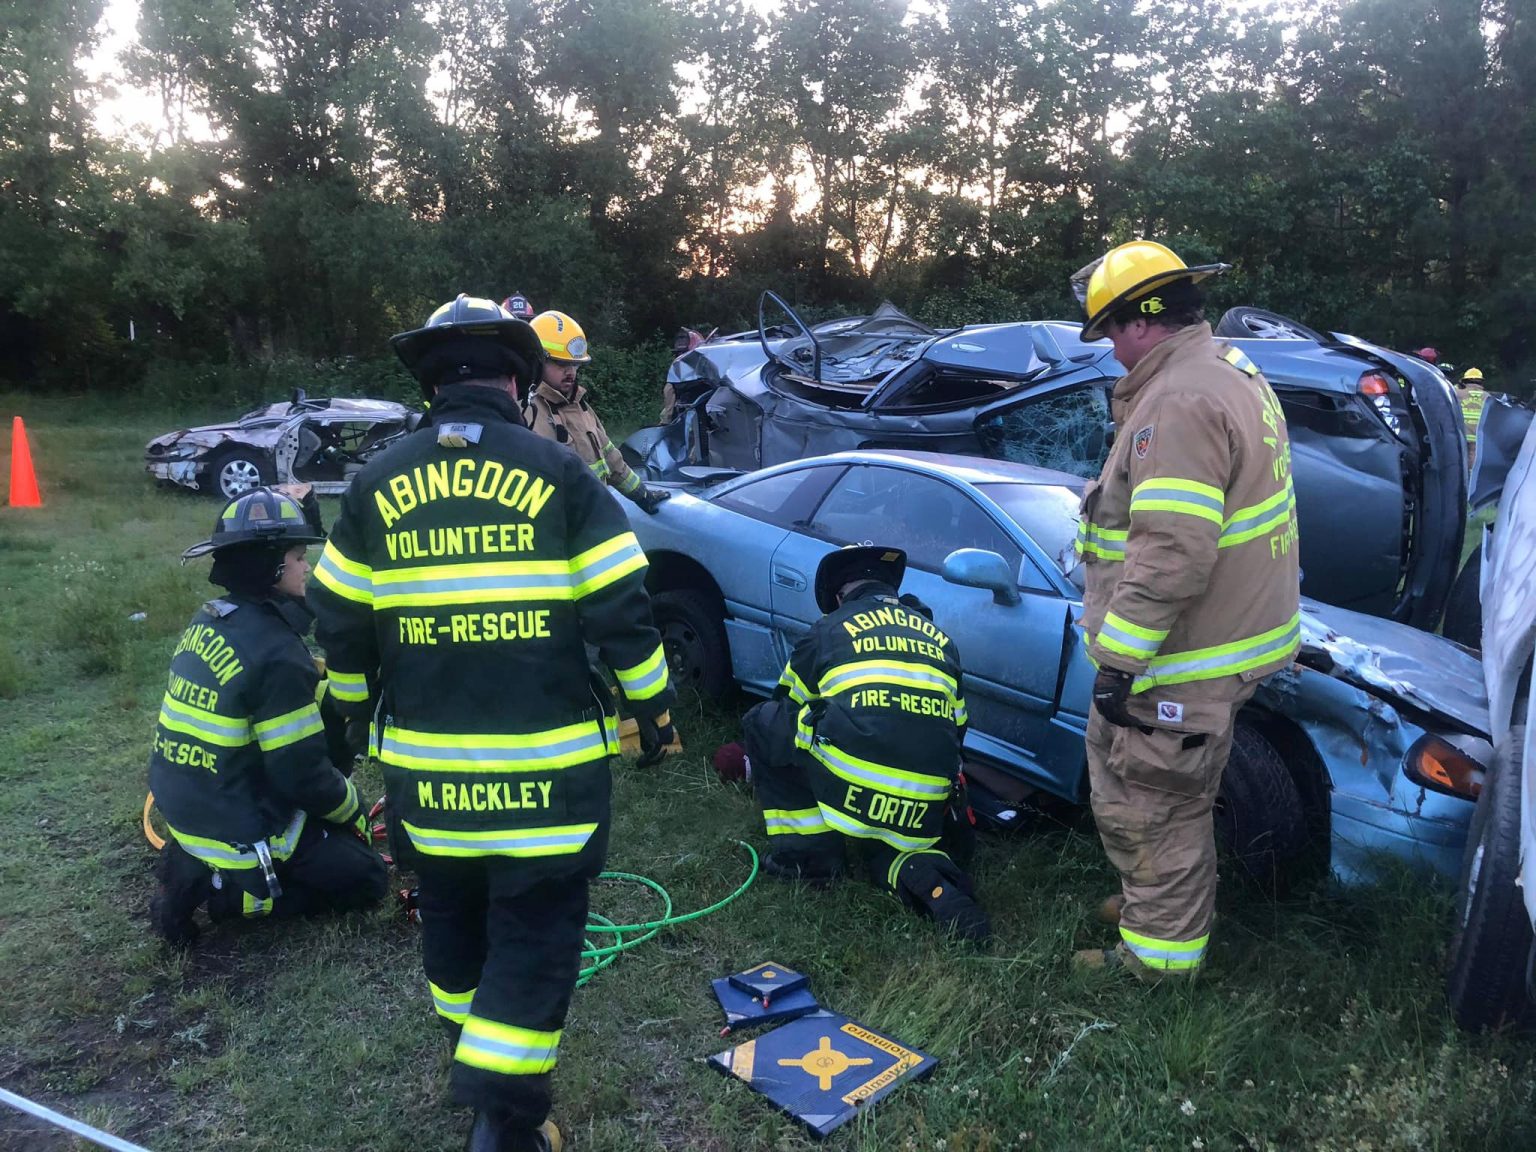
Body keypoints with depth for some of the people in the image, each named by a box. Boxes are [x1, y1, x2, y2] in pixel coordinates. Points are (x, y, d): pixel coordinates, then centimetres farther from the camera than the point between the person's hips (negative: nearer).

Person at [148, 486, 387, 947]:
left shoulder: (209, 619, -1)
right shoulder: (275, 653, -27)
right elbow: (303, 776, -22)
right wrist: (352, 806, -5)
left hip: (186, 801, 8)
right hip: (237, 830, -8)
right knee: (365, 876, 7)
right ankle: (218, 886, -4)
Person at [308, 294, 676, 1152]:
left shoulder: (378, 485, 1)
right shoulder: (558, 474, -9)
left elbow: (341, 624, 5)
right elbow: (623, 612, -10)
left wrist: (361, 709, 22)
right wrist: (656, 712, 3)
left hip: (424, 765, 4)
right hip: (547, 764, -4)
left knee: (452, 921, 25)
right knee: (536, 935, 10)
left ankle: (474, 1061, 46)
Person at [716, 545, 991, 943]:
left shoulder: (829, 630, 13)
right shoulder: (939, 638, 23)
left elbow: (787, 707, 25)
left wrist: (747, 759, 44)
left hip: (852, 790, -5)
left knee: (762, 721, 18)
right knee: (884, 845, 35)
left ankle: (807, 852, 11)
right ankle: (926, 874, 0)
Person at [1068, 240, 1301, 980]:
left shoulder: (1180, 400, -24)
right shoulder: (1230, 373, 12)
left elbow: (1171, 556, -30)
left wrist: (1118, 661, -25)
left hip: (1177, 664, -11)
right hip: (1221, 636, 11)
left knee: (1147, 808, 6)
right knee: (1171, 800, 26)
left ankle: (1158, 953, 22)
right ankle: (1155, 902, 44)